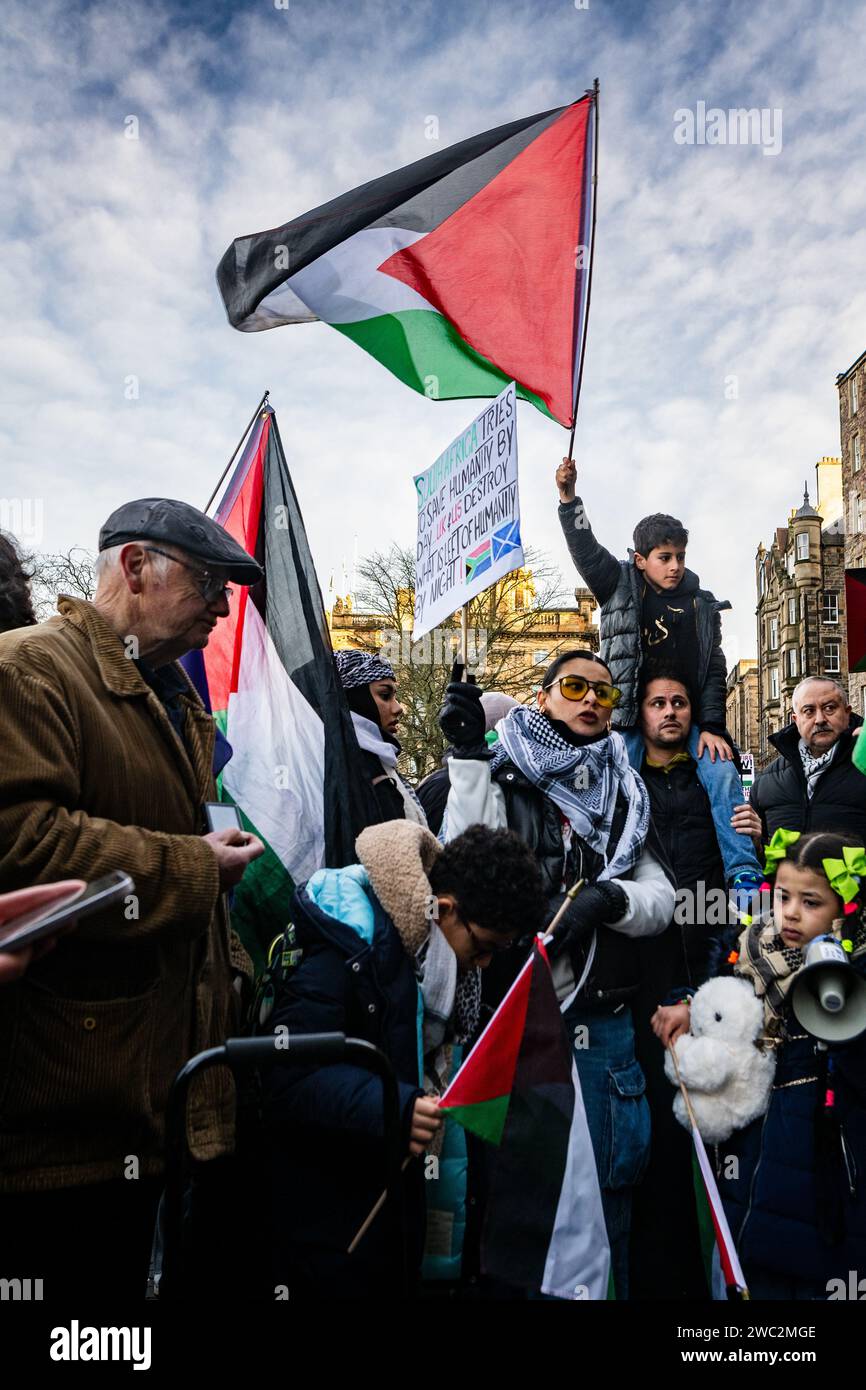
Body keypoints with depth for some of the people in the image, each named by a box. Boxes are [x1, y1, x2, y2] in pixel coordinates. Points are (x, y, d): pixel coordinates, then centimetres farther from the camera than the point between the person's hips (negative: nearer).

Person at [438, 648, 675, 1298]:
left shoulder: (624, 795, 11)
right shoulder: (503, 777, -1)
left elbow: (662, 899, 5)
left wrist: (612, 899, -17)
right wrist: (470, 757, -22)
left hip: (604, 1022, 4)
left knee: (609, 1184, 16)